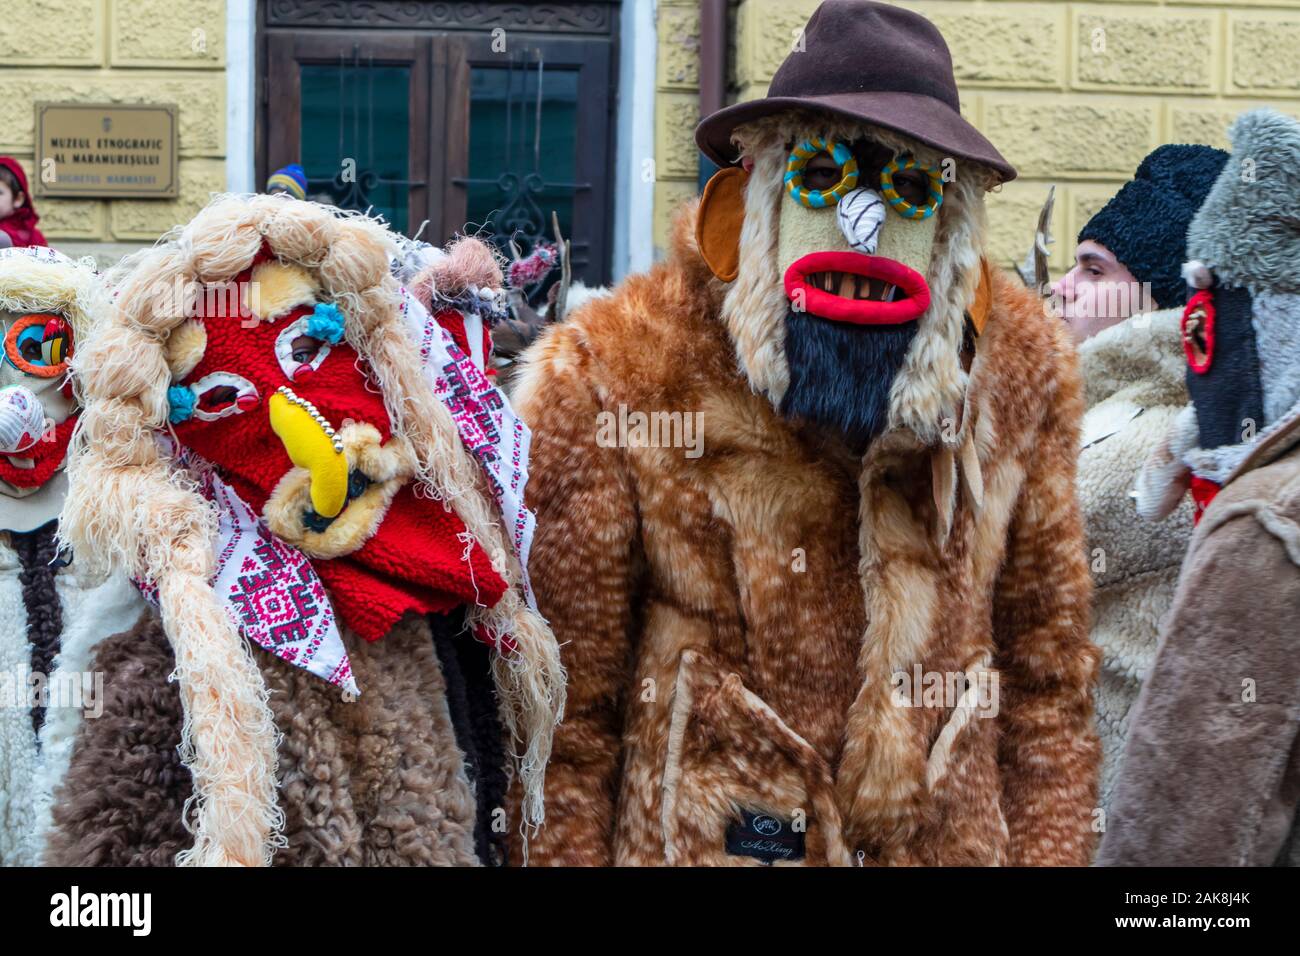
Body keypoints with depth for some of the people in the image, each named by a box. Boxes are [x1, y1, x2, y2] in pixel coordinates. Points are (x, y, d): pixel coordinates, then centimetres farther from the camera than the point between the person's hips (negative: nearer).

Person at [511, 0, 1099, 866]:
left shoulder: (1020, 370, -4)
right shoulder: (613, 379, -15)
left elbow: (1049, 673, 4)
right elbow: (568, 709, -11)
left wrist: (1050, 849, 2)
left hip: (953, 835, 3)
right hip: (694, 837, -3)